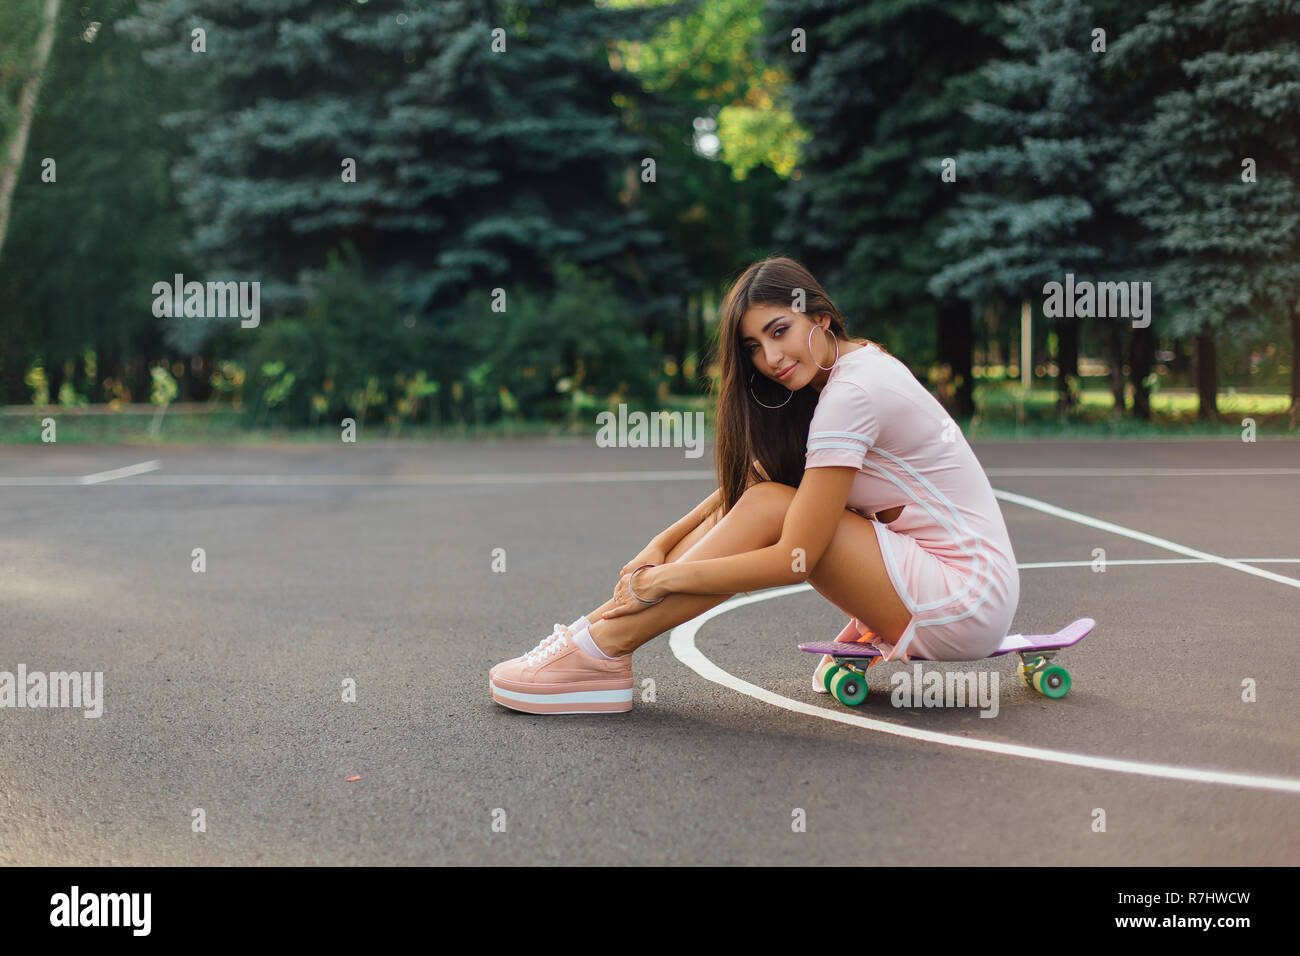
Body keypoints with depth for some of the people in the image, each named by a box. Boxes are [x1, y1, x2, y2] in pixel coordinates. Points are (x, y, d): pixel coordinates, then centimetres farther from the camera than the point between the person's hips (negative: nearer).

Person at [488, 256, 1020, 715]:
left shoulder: (852, 393, -21)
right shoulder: (856, 364, 8)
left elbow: (795, 559, -21)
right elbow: (745, 484, 13)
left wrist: (668, 577, -14)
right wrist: (661, 546, 1)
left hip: (968, 600, -9)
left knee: (768, 508, -20)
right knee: (751, 501, -1)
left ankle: (599, 651, -16)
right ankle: (599, 627, -4)